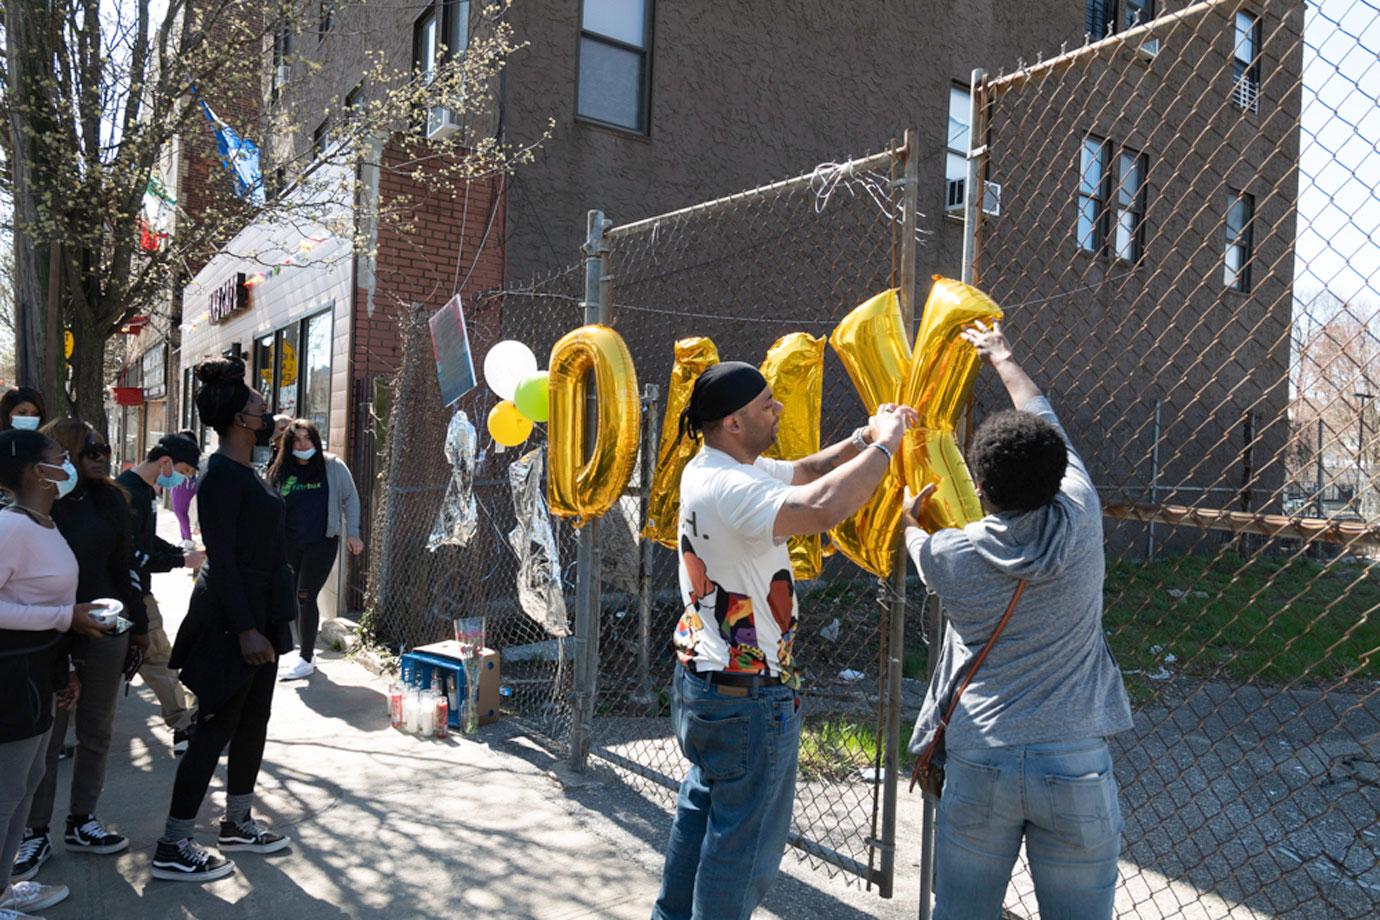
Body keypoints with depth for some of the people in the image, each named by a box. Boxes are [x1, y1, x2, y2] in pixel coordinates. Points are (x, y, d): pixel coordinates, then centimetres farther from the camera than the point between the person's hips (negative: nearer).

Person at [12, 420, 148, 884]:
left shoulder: (110, 501, 5)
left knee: (96, 731, 11)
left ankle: (82, 821, 25)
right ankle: (35, 834, 18)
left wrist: (138, 624, 12)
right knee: (47, 736, 4)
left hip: (106, 630, 4)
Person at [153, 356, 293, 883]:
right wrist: (244, 629, -23)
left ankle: (237, 823, 29)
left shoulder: (245, 472, 12)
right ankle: (173, 849, 9)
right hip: (230, 619, -10)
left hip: (259, 613, 10)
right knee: (216, 728, -2)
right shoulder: (221, 474, -18)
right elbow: (221, 558, -22)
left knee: (253, 722, 16)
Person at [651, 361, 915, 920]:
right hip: (748, 695, -10)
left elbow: (804, 472, 12)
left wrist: (863, 439, -3)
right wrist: (883, 447, -28)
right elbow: (822, 508, -42)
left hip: (700, 680, 10)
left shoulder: (711, 469, 5)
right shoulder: (730, 489, -27)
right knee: (747, 836, 6)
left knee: (702, 807, 25)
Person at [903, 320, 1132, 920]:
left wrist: (910, 518, 43)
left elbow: (917, 540, 19)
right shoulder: (1081, 522, -7)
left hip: (978, 763, 0)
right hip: (1075, 765, 0)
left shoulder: (951, 555, -8)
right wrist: (1002, 357, 26)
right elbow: (1045, 421, 10)